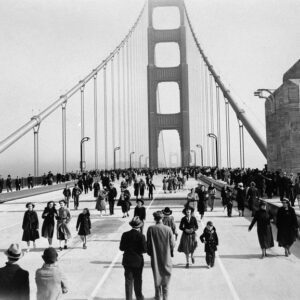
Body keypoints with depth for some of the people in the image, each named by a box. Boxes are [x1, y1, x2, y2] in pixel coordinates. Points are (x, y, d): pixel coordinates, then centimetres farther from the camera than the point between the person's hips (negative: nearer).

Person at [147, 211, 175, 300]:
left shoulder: (151, 229, -13)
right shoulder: (168, 229, -13)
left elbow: (148, 243, -8)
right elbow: (172, 244, -8)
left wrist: (149, 252, 10)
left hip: (155, 257, 1)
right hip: (166, 257, 0)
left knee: (157, 277, 17)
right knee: (165, 277, 14)